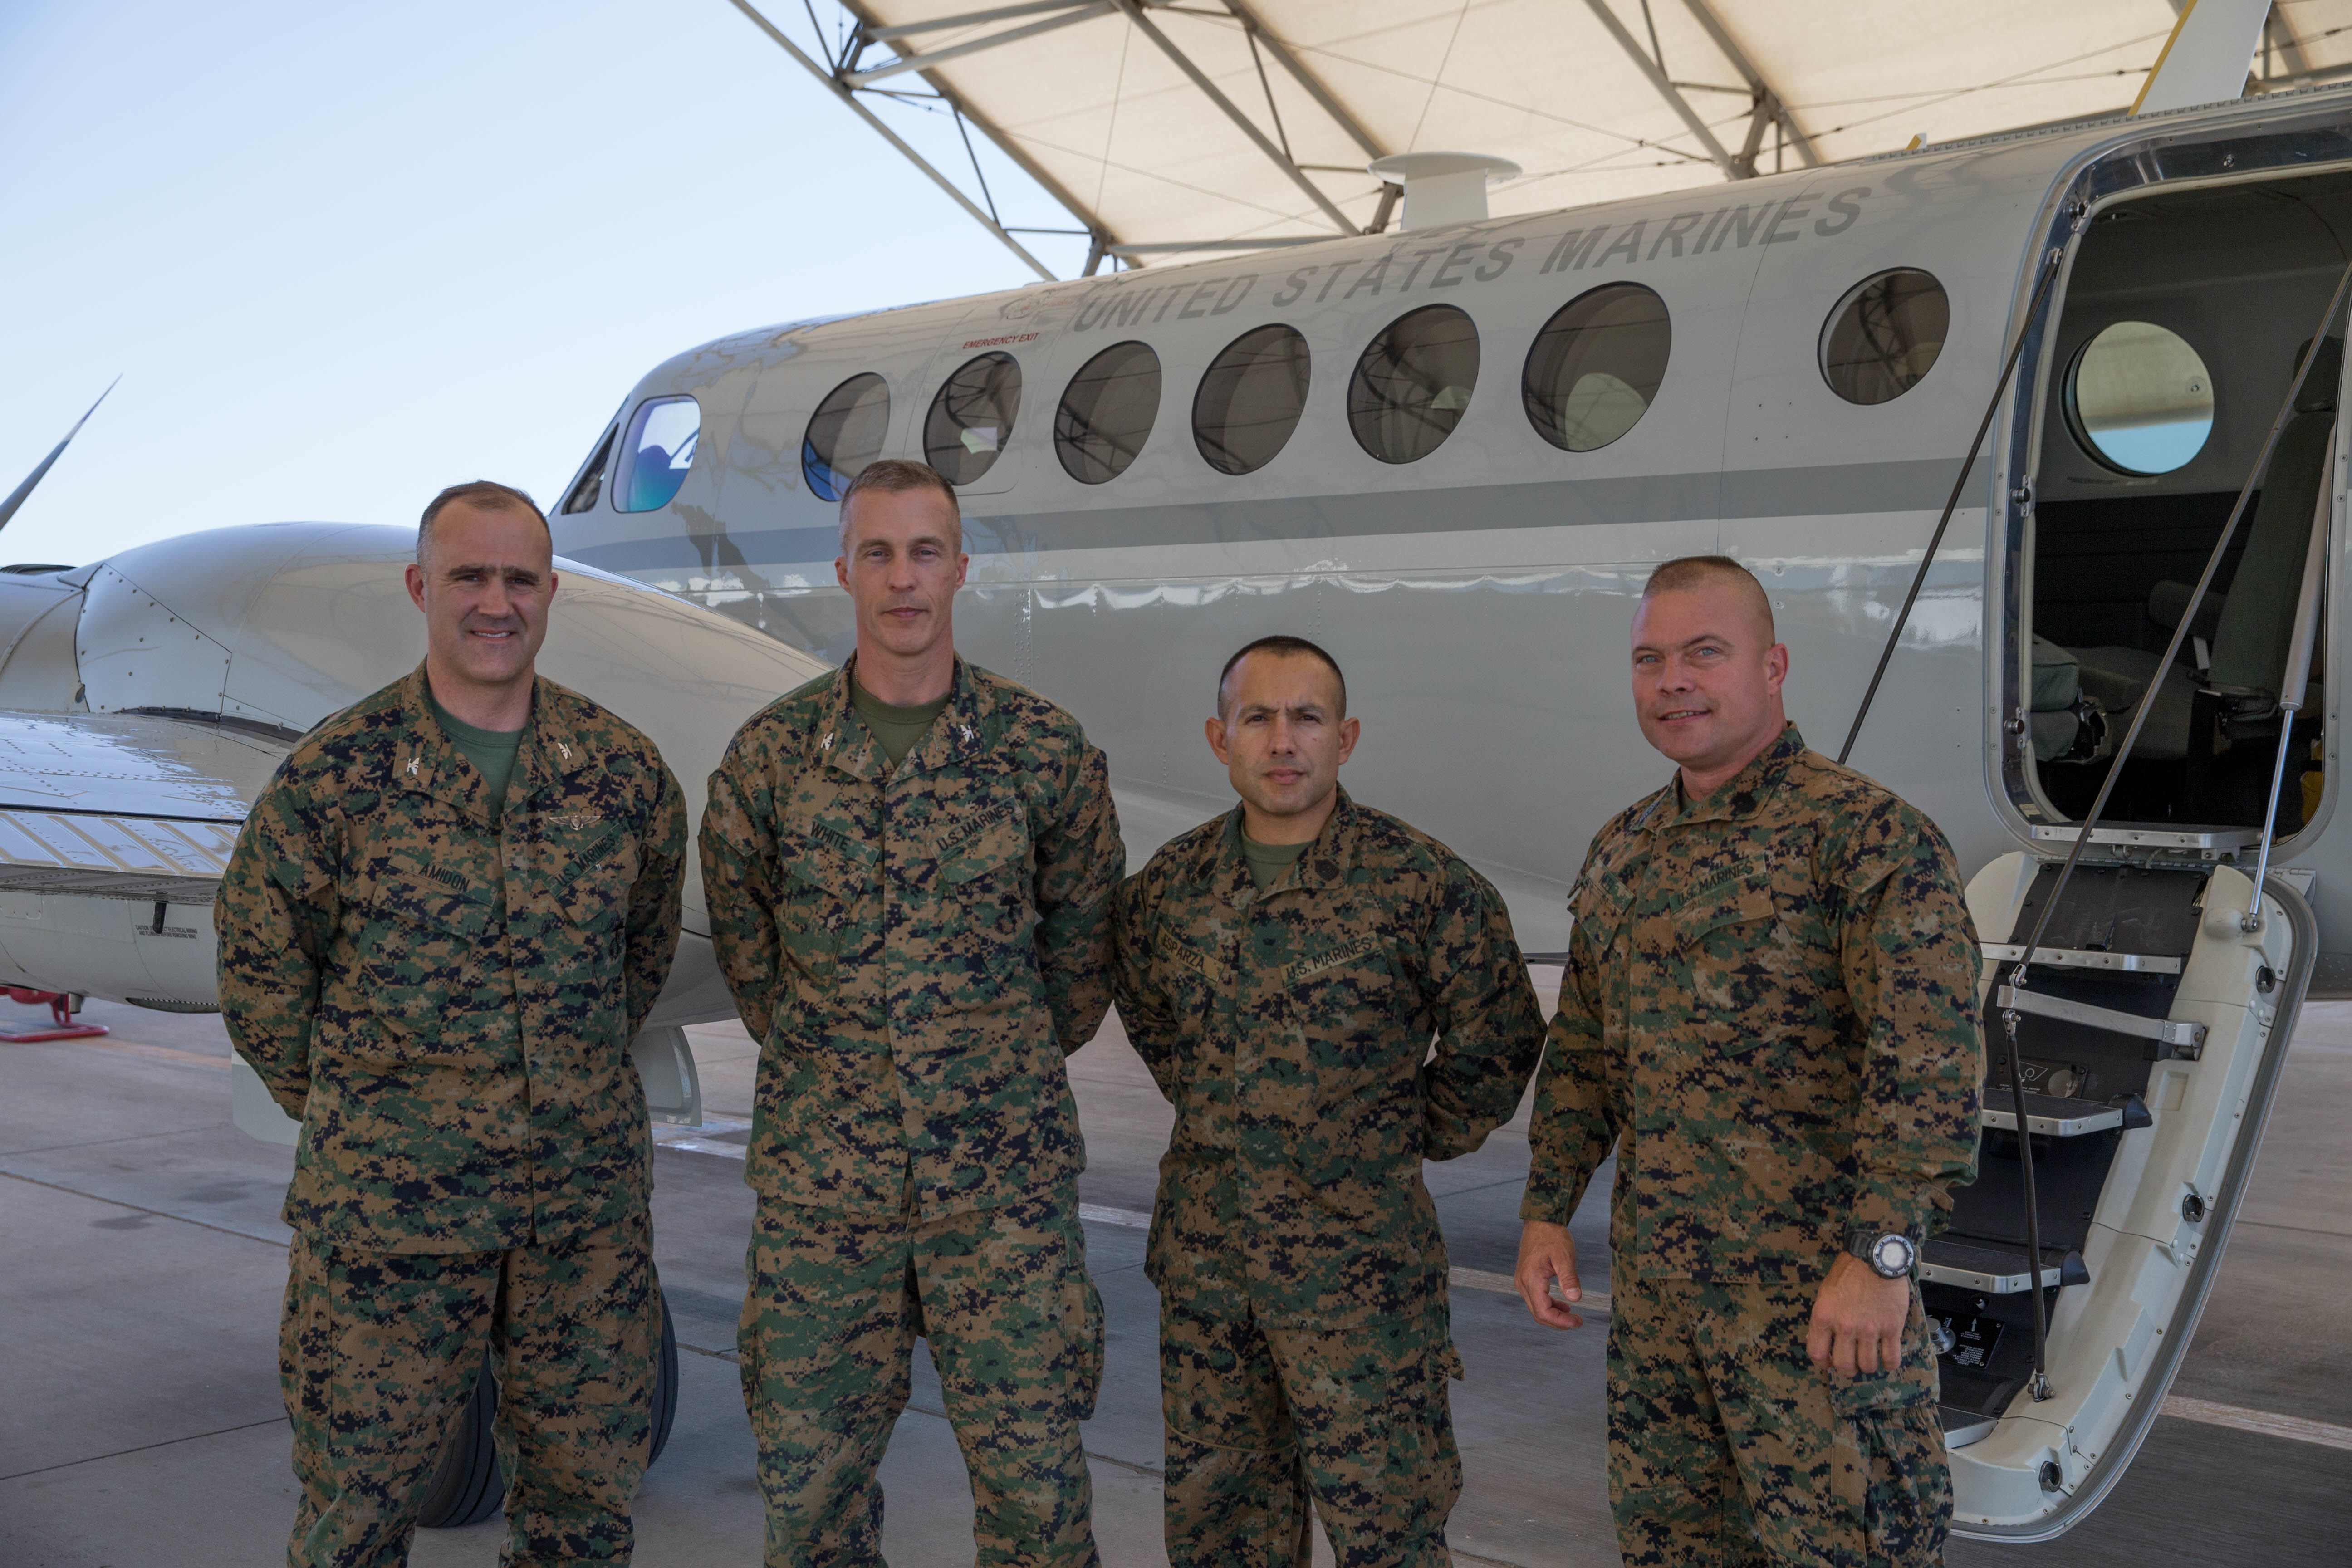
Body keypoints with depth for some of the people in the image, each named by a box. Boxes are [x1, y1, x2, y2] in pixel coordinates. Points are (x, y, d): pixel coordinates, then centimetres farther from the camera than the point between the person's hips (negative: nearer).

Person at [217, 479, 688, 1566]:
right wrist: (349, 1111, 6)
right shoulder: (335, 774, -6)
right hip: (388, 1198, -2)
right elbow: (259, 963, 3)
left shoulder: (624, 771, 2)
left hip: (589, 1195, 3)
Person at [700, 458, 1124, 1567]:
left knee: (1034, 1470, 4)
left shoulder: (1046, 749, -2)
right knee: (809, 1471, 10)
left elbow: (1083, 930, 10)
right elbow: (741, 936, 13)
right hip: (819, 1172, 1)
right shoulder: (771, 751, 0)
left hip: (1004, 1171, -1)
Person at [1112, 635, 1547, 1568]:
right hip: (1202, 1248, 5)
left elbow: (1499, 1041, -2)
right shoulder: (1171, 884, 2)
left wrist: (1416, 1142, 3)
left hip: (1357, 1256, -4)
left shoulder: (1419, 885, -11)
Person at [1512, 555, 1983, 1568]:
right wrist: (1547, 1210, 13)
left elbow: (1932, 1057, -19)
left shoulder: (1867, 835, -12)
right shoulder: (1623, 850, 12)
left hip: (1816, 1287, -7)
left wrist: (1882, 1254, -23)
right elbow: (1582, 1050, 19)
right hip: (1654, 1278, 7)